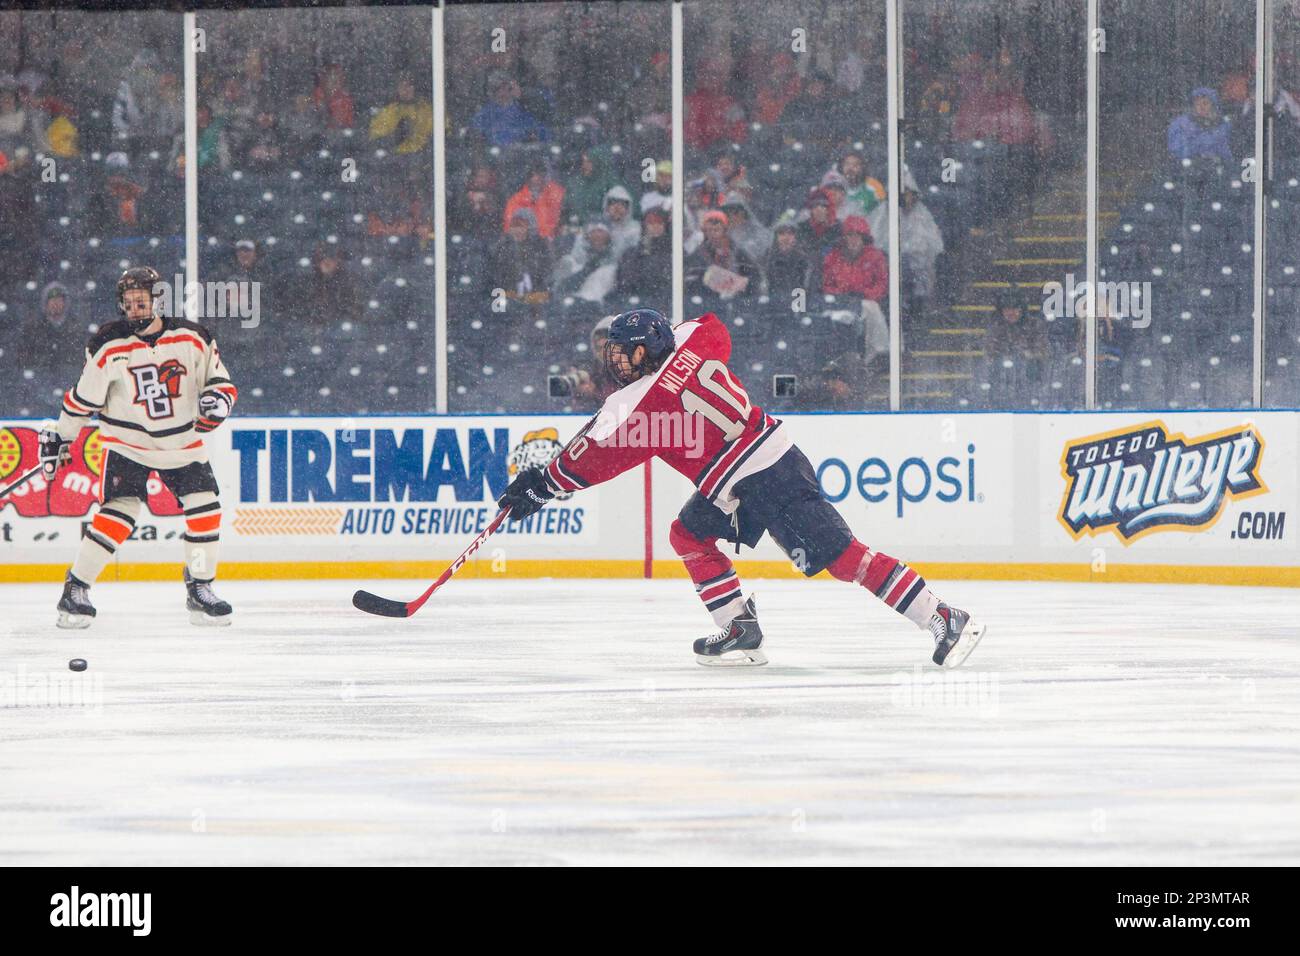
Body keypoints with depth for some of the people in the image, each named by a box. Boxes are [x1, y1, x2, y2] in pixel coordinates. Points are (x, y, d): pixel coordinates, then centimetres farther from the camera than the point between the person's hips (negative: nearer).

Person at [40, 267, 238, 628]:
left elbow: (220, 379, 1)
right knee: (119, 512, -16)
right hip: (127, 442, -3)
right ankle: (76, 588, -8)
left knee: (204, 509, -5)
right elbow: (83, 396, 1)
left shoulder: (192, 338, -7)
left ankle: (200, 590, 10)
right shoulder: (109, 346, -9)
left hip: (182, 442, 3)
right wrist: (59, 436, 4)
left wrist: (218, 398, -21)